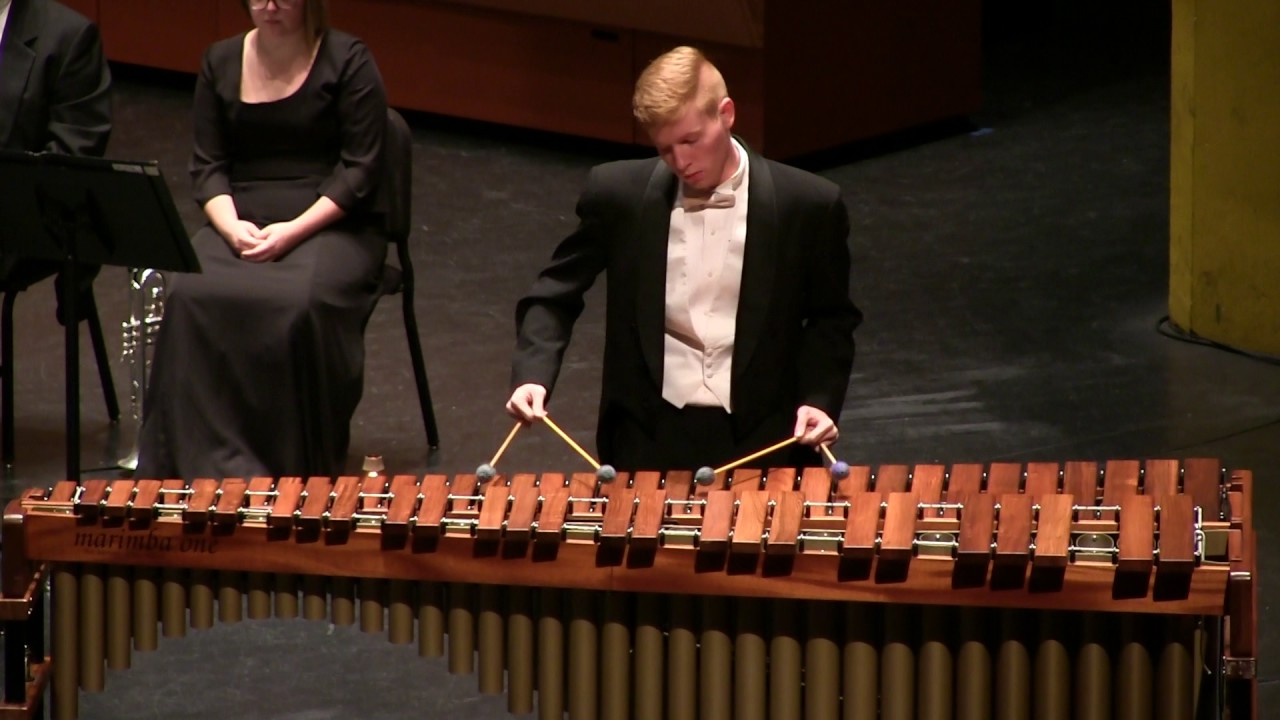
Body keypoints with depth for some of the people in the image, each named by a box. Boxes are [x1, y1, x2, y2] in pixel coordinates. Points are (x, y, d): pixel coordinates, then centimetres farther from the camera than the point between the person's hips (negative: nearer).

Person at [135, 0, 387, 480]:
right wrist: (231, 226, -11)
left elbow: (359, 170, -6)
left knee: (300, 305, -35)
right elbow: (207, 165, 9)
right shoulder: (221, 62, 11)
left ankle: (296, 472, -23)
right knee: (191, 296, -27)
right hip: (241, 220, 4)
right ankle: (211, 469, -26)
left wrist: (293, 230, -18)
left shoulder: (348, 62, -1)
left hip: (328, 222, -4)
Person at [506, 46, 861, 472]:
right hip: (652, 433, 1)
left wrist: (820, 401, -7)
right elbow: (555, 295, 8)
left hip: (761, 438, 0)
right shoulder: (618, 194, -2)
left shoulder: (809, 205, -5)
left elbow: (831, 319, 8)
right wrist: (532, 375, -8)